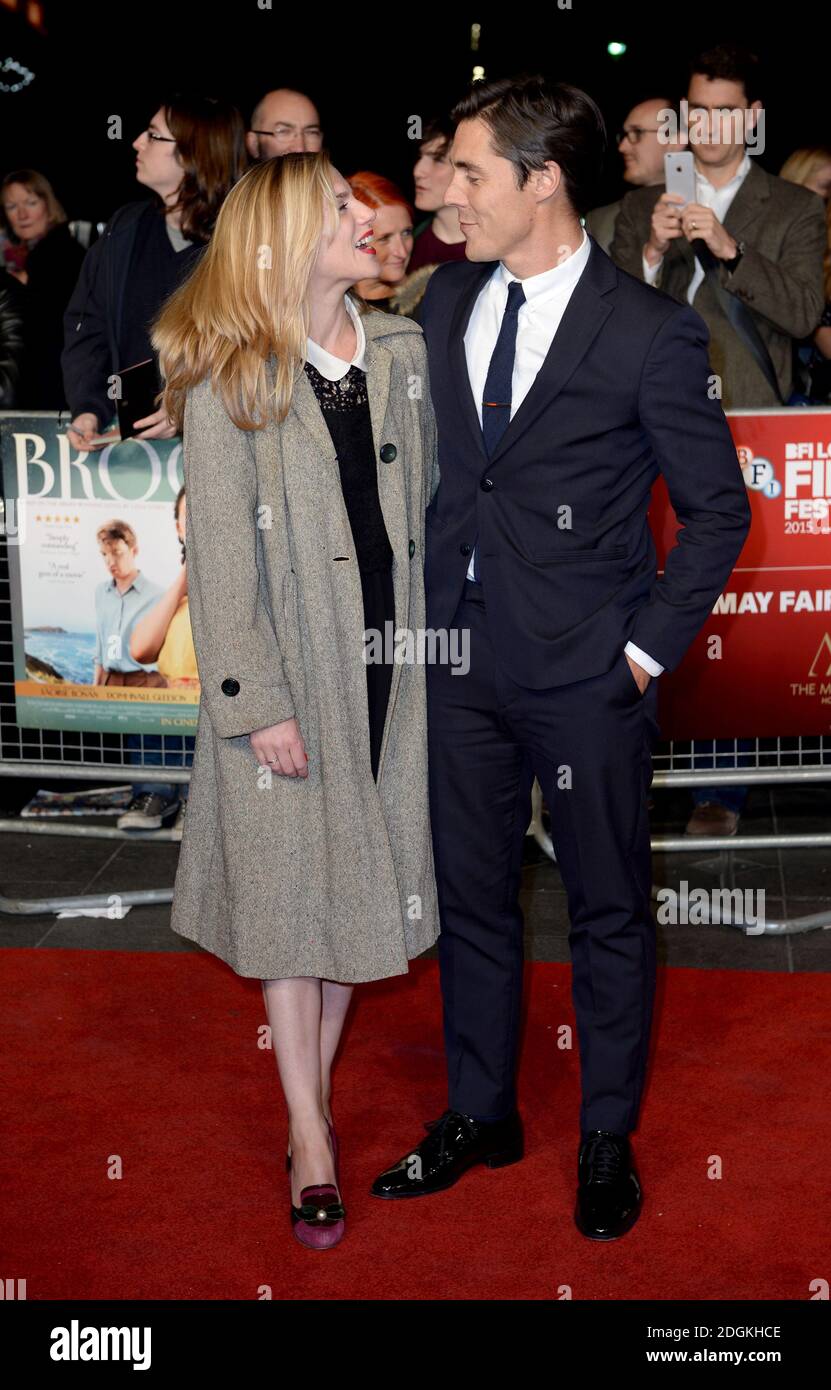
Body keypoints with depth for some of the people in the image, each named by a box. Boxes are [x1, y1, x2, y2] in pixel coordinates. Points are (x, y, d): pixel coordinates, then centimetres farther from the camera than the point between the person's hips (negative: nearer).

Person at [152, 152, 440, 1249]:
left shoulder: (402, 351, 5)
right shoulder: (227, 382, -8)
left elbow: (428, 503, 8)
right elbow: (219, 553, -10)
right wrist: (257, 702, -14)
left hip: (389, 665, 4)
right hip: (290, 674, -4)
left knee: (358, 883, 12)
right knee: (292, 893, 6)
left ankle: (316, 1085, 32)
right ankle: (309, 1136, 18)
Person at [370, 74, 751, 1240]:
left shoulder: (650, 334, -11)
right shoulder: (448, 301, 5)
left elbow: (717, 509, -5)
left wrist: (649, 648, -9)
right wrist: (425, 606, 7)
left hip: (588, 674, -5)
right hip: (462, 659, 5)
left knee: (609, 911, 9)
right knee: (471, 896, 16)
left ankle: (608, 1141, 28)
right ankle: (481, 1115, 34)